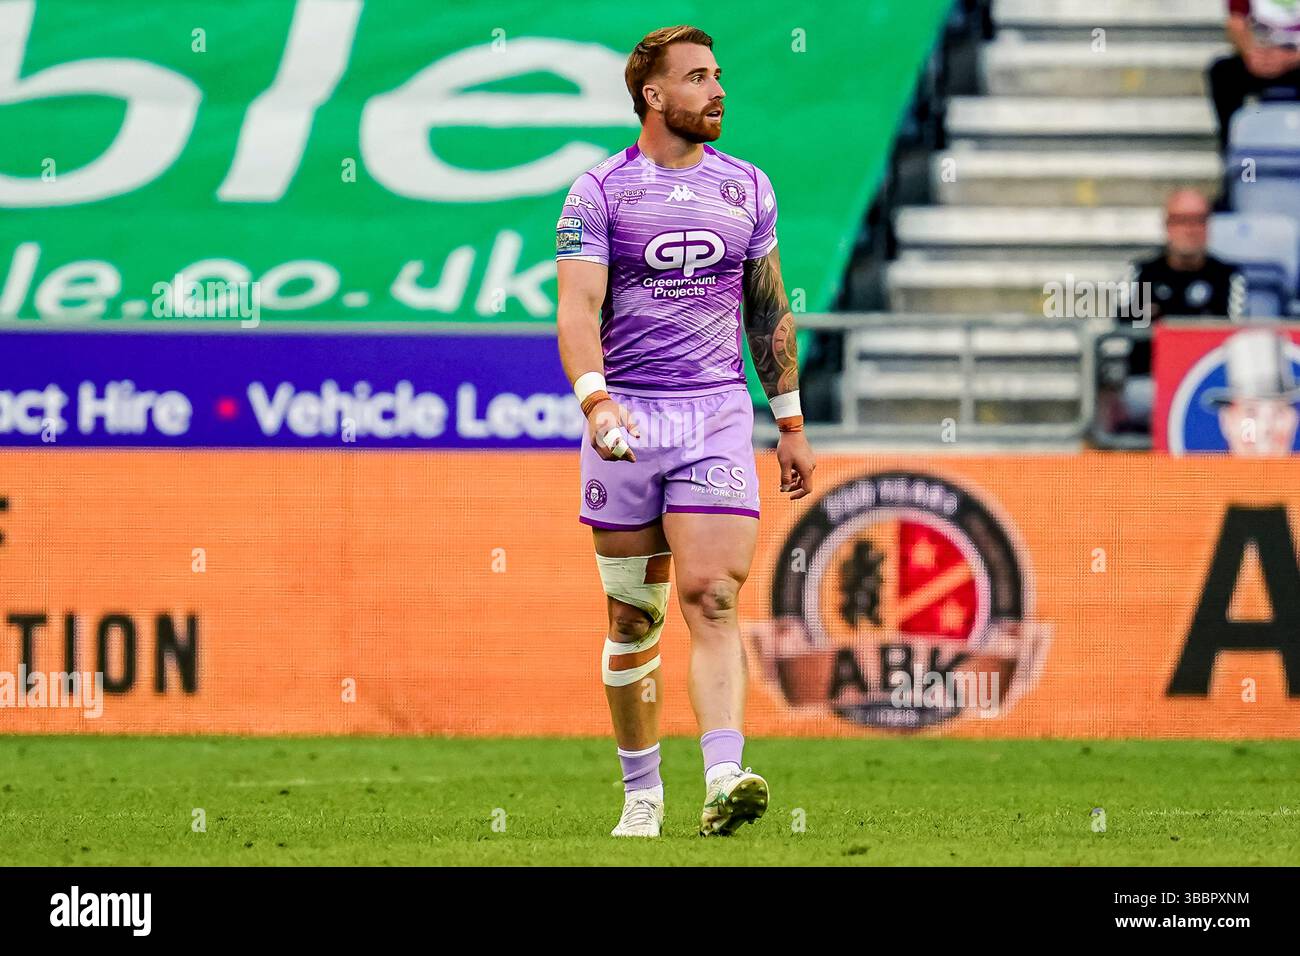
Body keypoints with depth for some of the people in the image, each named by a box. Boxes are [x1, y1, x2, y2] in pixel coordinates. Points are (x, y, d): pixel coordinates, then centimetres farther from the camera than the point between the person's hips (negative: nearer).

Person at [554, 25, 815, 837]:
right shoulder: (600, 193, -1)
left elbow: (770, 313, 17)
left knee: (712, 600, -14)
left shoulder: (747, 188, 10)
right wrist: (596, 400, -28)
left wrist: (792, 424, 16)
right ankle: (642, 794, 18)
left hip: (718, 415, 1)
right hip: (627, 418, -1)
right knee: (634, 617, 6)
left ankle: (724, 779, -26)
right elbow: (578, 312, -11)